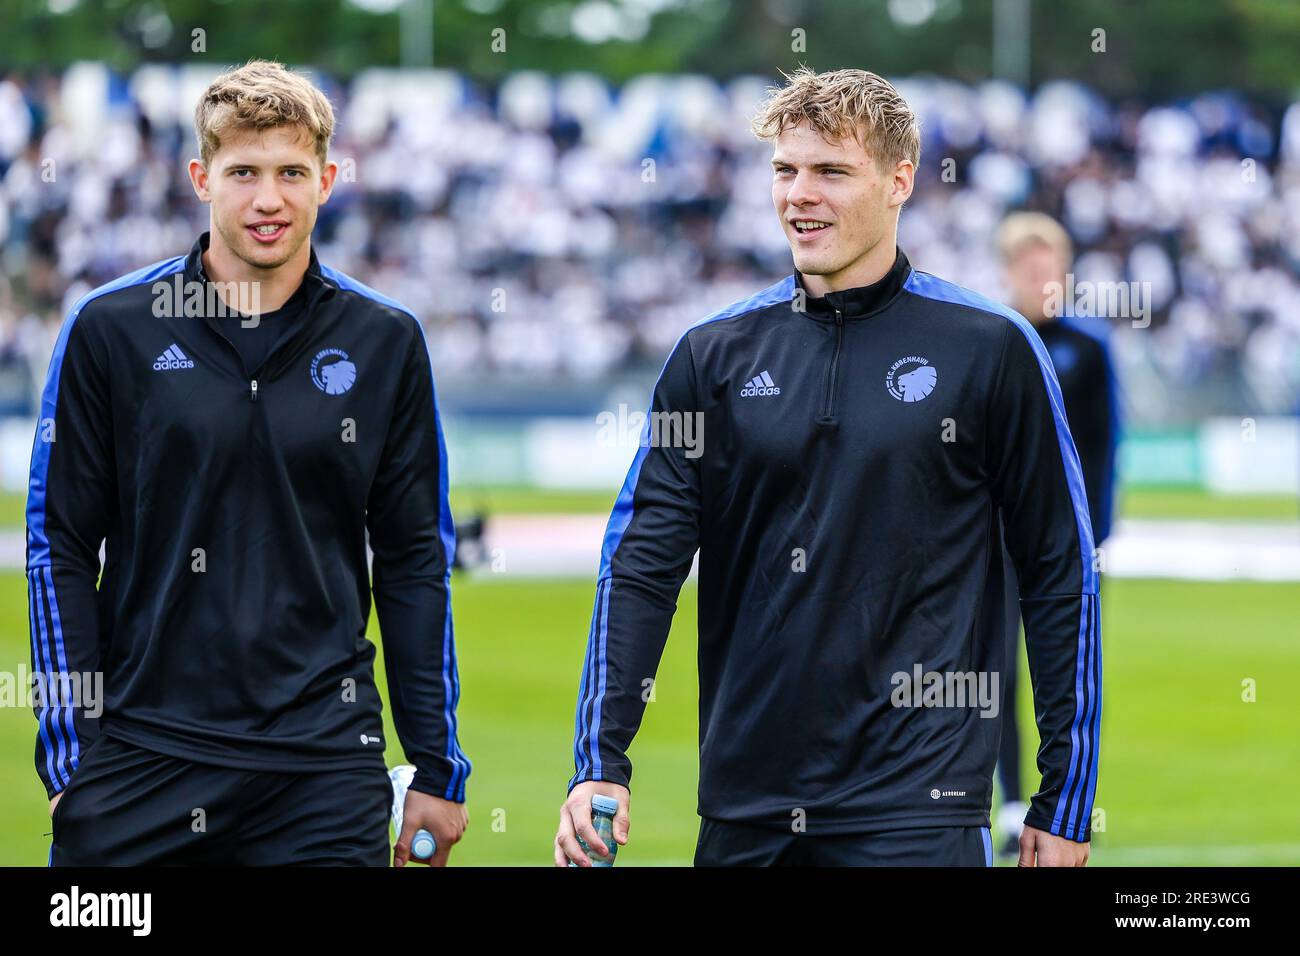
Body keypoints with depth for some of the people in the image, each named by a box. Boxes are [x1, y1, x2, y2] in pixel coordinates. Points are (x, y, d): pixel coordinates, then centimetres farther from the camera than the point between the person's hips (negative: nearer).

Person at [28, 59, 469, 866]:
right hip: (140, 757, -1)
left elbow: (416, 558, 9)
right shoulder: (110, 330, 2)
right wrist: (69, 755, -3)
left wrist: (437, 769, 6)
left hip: (325, 768, 1)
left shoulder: (386, 343, 6)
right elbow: (61, 547, 3)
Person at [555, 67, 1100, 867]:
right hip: (743, 810, 4)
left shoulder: (990, 349, -1)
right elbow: (641, 562, 5)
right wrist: (600, 762, -6)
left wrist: (1064, 807, 0)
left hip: (916, 806, -3)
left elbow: (1062, 575, 1)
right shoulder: (714, 355, 8)